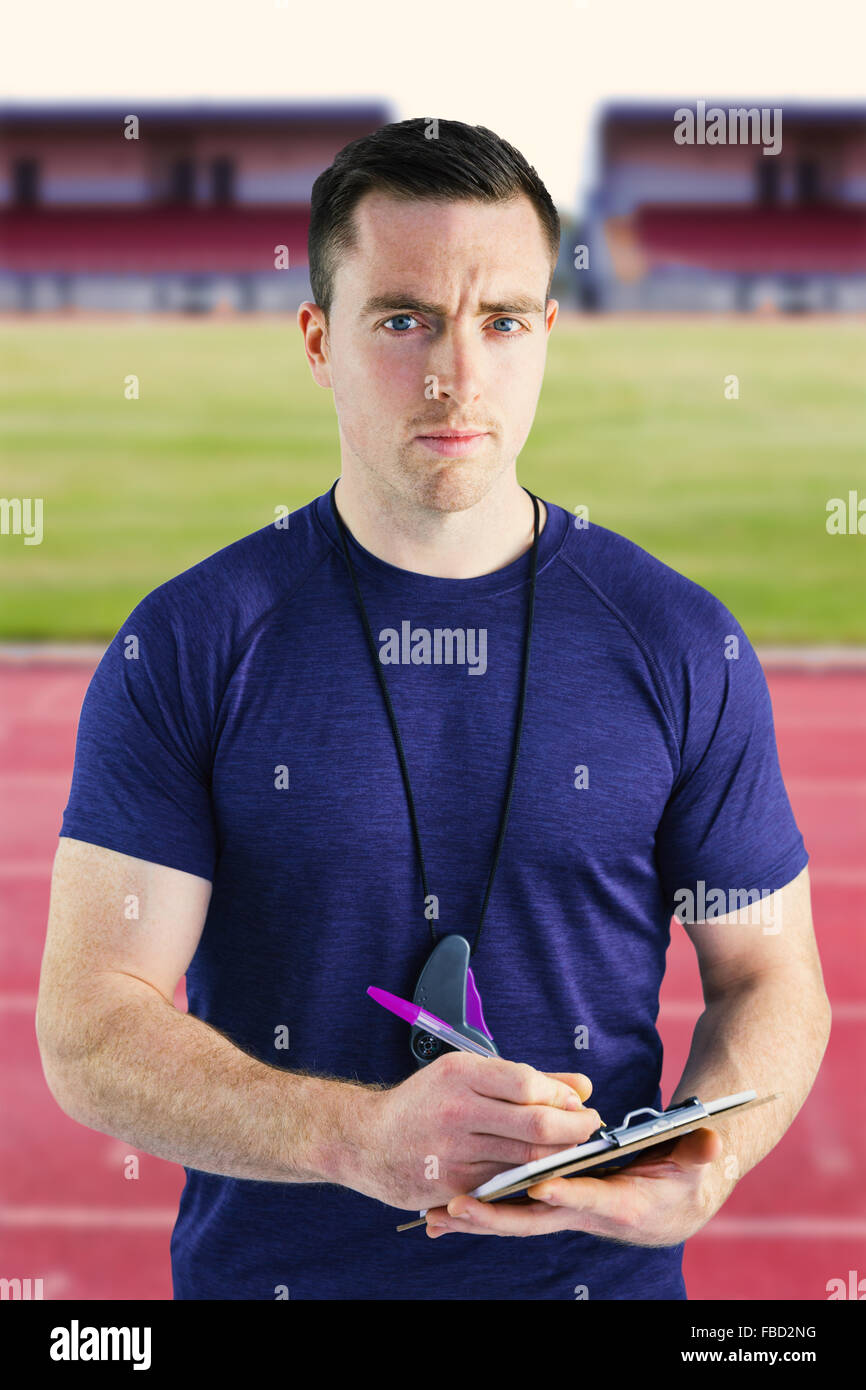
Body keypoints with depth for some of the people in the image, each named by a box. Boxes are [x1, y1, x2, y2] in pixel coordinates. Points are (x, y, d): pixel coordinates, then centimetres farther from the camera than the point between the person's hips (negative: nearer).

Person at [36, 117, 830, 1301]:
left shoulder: (682, 648, -3)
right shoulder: (188, 648, -7)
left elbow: (769, 979, 3)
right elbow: (89, 1029, -12)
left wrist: (704, 1169, -18)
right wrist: (359, 1137, -28)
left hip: (600, 1267, 1)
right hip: (266, 1267, -1)